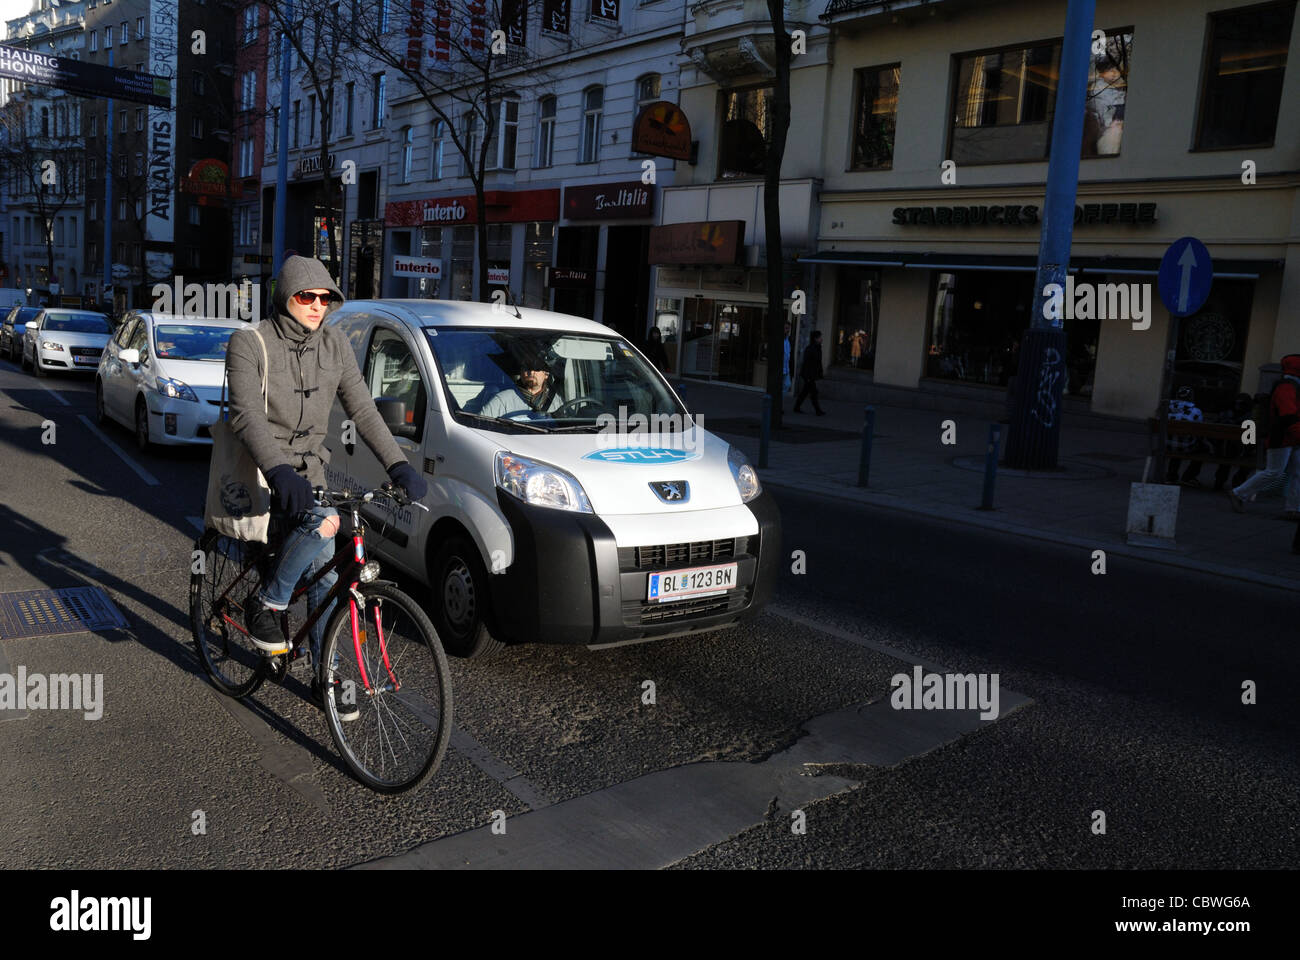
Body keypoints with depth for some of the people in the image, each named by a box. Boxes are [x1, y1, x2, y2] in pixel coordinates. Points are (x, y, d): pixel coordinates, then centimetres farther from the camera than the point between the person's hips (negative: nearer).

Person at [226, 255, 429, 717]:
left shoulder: (335, 345, 2)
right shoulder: (250, 343, -12)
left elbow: (363, 411, 0)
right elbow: (246, 415, -24)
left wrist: (398, 465, -12)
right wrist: (279, 471, -40)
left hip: (310, 469, 5)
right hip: (259, 471, -5)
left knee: (324, 572, 5)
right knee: (324, 521, -32)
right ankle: (266, 603, -9)